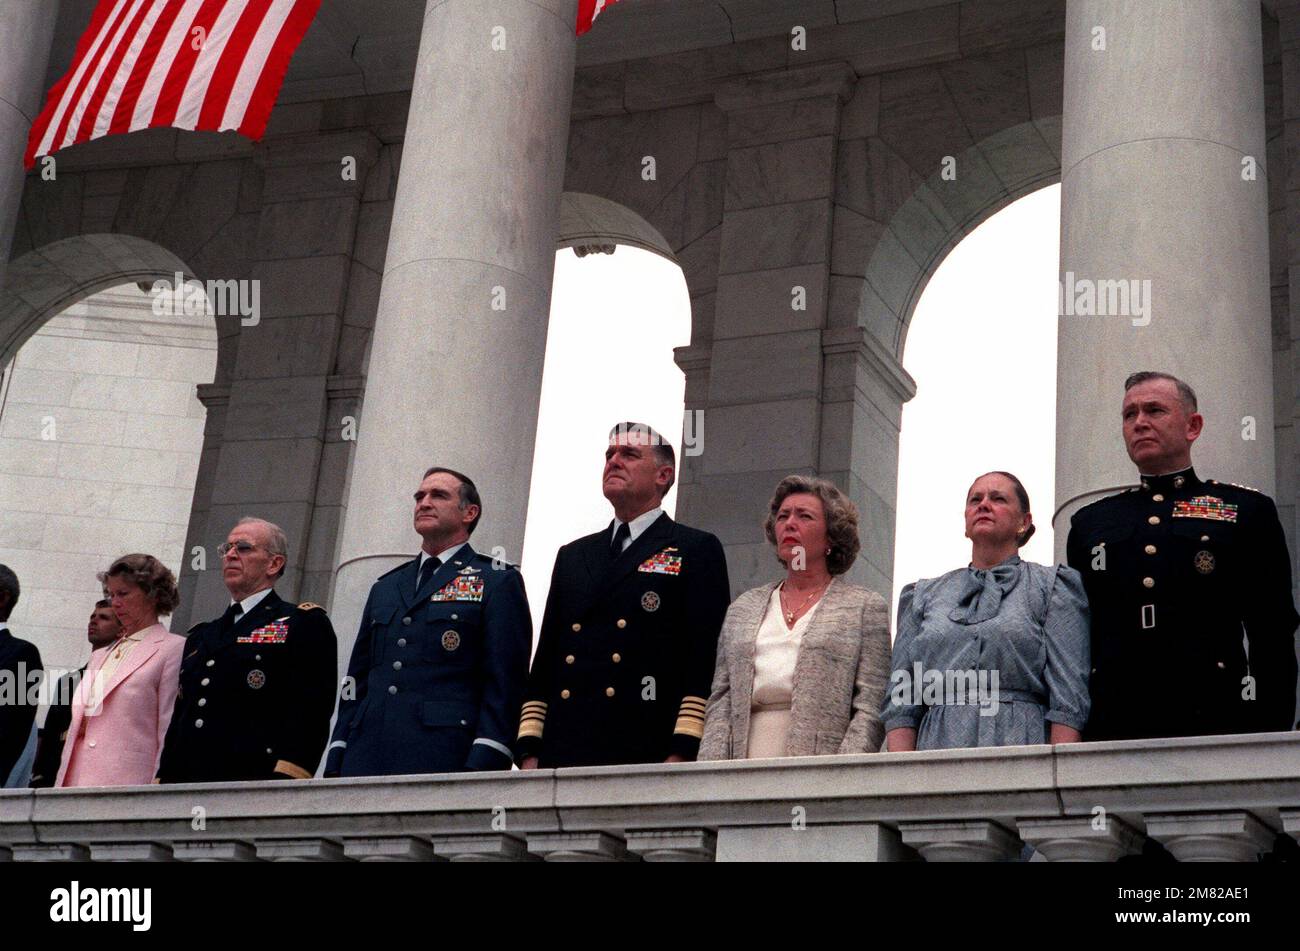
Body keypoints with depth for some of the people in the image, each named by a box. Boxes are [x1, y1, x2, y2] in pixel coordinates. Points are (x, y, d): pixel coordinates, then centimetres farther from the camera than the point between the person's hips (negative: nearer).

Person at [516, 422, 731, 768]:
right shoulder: (572, 556, 23)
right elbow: (545, 659, 19)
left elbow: (705, 659, -2)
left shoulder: (697, 550, 7)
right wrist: (530, 751, 9)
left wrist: (682, 753, -12)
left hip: (647, 754, -4)